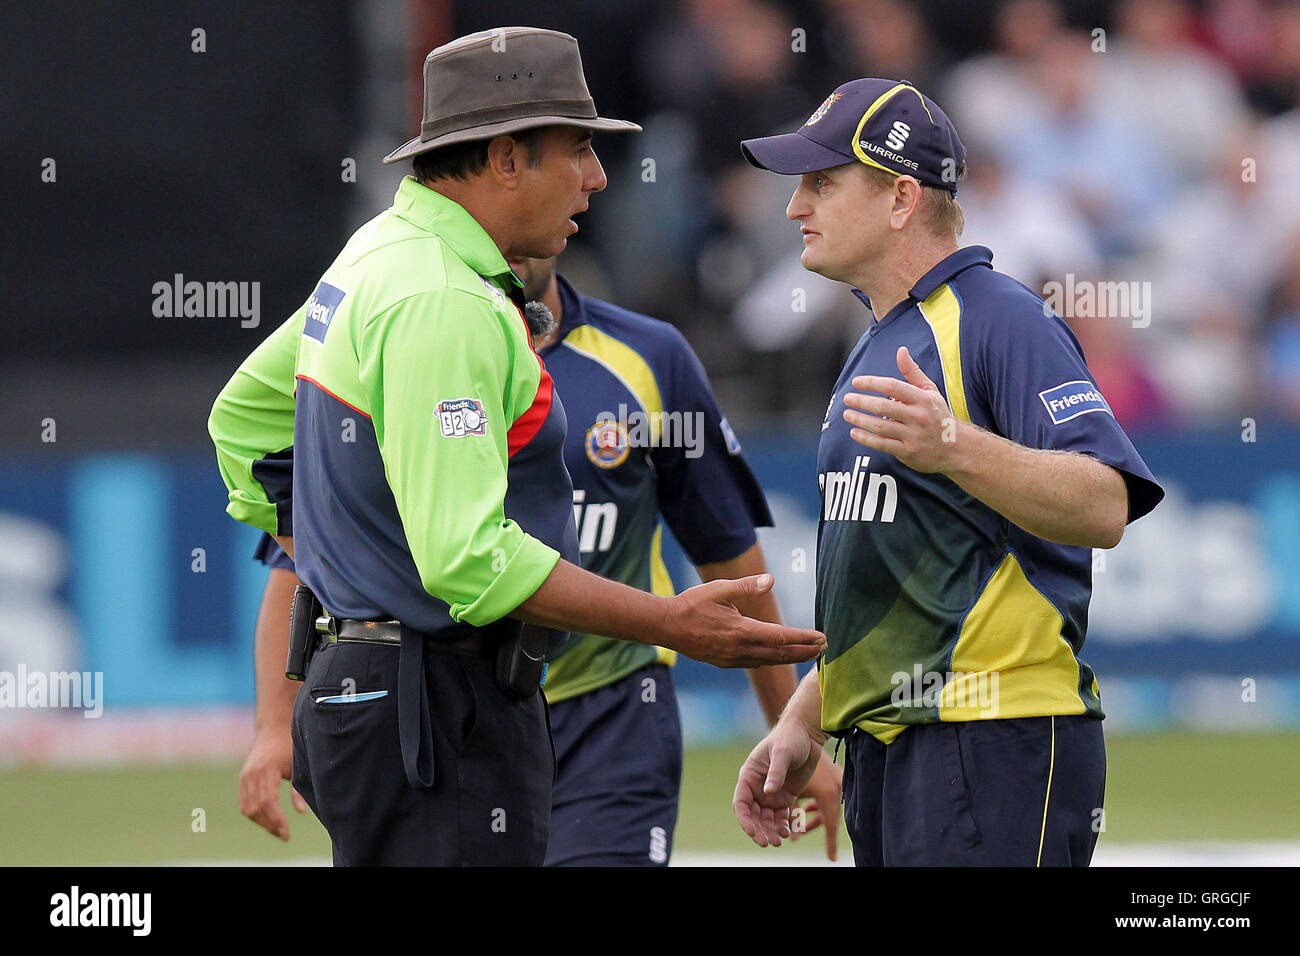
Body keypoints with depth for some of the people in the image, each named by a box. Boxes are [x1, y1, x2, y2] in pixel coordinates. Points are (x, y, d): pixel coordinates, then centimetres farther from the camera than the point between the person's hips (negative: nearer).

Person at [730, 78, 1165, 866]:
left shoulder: (999, 319, -10)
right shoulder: (878, 346, 21)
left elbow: (1104, 507, -23)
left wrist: (955, 446, -37)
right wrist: (804, 721, 23)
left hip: (996, 748, -10)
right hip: (884, 751, 10)